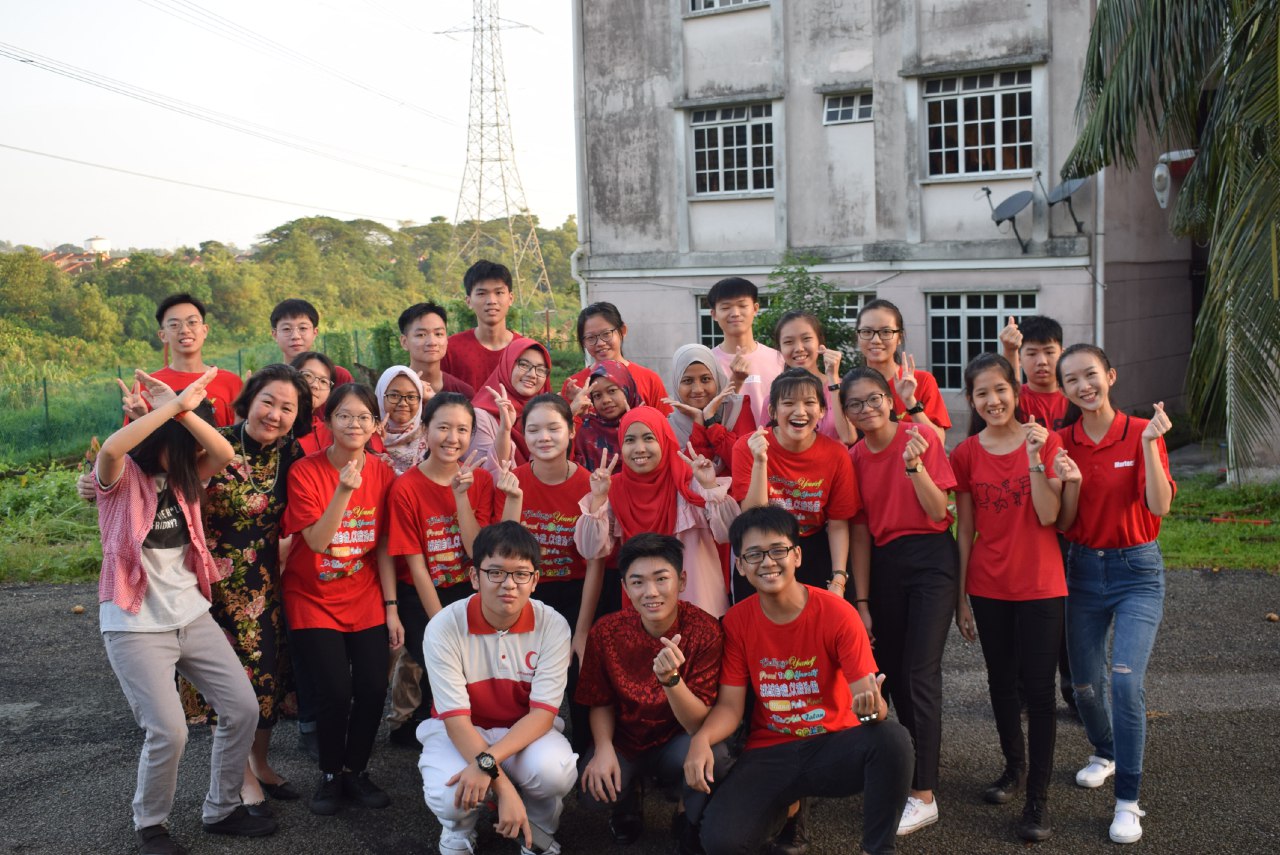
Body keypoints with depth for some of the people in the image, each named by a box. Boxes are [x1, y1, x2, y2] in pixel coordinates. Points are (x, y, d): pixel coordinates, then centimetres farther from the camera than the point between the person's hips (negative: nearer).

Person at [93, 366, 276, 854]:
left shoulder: (183, 477, 7)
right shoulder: (122, 477, -8)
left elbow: (225, 453, -12)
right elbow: (111, 448, -33)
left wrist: (181, 409, -23)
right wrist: (176, 406, -32)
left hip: (192, 616, 6)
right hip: (135, 627, -6)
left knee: (243, 708, 4)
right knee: (169, 732, -12)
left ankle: (221, 810, 23)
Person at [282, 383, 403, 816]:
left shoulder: (382, 474, -3)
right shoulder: (305, 471, -12)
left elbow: (383, 547, 2)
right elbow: (317, 541, -19)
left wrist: (391, 608, -1)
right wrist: (343, 491, -32)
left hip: (366, 602, 3)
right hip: (314, 602, -3)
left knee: (373, 690, -6)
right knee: (335, 693, -10)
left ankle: (356, 771, 19)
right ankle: (331, 776, 16)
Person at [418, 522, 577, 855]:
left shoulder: (552, 625, -17)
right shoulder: (444, 627, -21)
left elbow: (543, 713, -19)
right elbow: (457, 720, -21)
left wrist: (487, 761, -36)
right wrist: (503, 786, -33)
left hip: (526, 730, 1)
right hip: (459, 731, -1)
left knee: (555, 772, -32)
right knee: (449, 795, -32)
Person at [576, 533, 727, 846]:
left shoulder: (705, 631, -19)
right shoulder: (606, 631, -13)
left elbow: (698, 724, -21)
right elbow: (601, 704, 1)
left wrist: (671, 678, -40)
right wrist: (604, 748, -19)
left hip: (677, 745, -2)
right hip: (625, 744, 2)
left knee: (712, 754, -34)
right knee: (595, 785, -29)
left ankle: (696, 827, 1)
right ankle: (628, 803, 11)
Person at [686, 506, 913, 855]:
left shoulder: (837, 613, -11)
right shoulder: (736, 622, -4)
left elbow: (868, 698, -15)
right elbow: (730, 705, -4)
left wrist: (871, 707, -40)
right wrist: (701, 739, -25)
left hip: (834, 746, -1)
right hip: (769, 753, 1)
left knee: (891, 738, -34)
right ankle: (785, 807, 10)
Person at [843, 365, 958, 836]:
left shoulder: (920, 437, -9)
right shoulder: (853, 458, 3)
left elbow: (938, 512, -12)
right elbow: (860, 532, 6)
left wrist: (914, 465, -27)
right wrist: (861, 601, 5)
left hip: (931, 559, -5)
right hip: (884, 564, 5)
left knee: (920, 672, -9)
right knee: (893, 670, 8)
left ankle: (924, 795, -4)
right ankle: (917, 758, 29)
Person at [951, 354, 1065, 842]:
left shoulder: (1044, 441, -5)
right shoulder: (966, 454, 1)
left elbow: (1048, 516, -14)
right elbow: (965, 530, 4)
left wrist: (1035, 458, -23)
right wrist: (960, 597, 4)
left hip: (1039, 585, -3)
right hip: (988, 586, 3)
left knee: (1038, 689, -2)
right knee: (1001, 682, 15)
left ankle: (1038, 796, 7)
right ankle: (1014, 766, 35)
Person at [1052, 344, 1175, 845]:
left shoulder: (1141, 433, -8)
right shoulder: (1062, 443, -1)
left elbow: (1159, 507, -18)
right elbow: (1063, 524, -1)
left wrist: (1150, 445, -28)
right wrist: (1071, 483, -20)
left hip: (1136, 569, -3)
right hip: (1083, 568, 3)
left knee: (1125, 680, -18)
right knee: (1084, 683, 12)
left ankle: (1128, 802, -4)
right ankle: (1105, 753, 43)